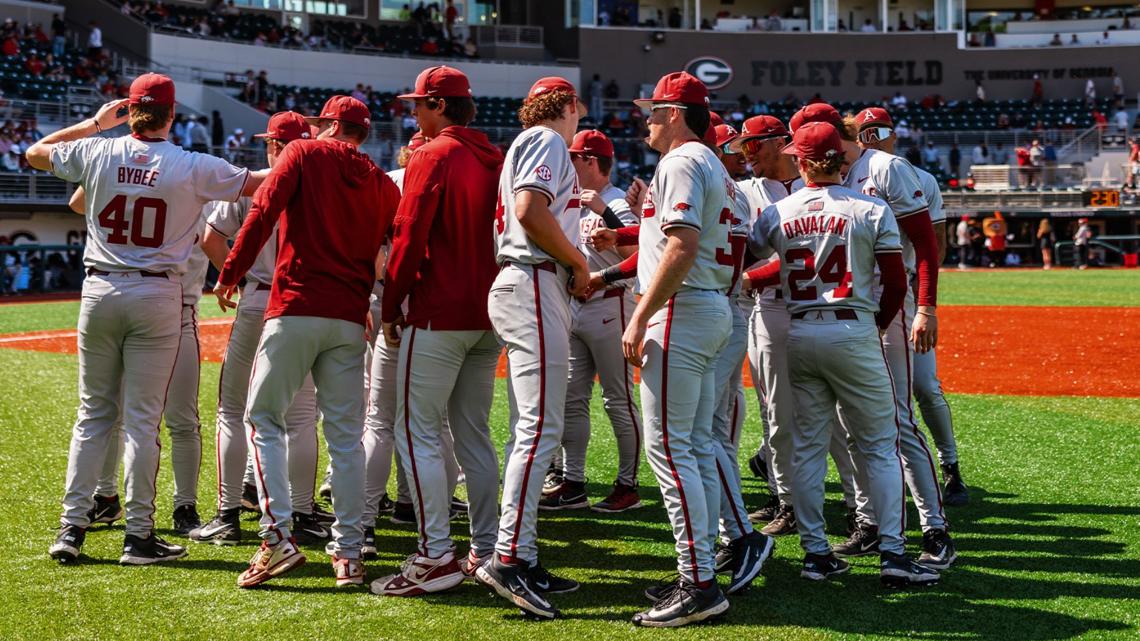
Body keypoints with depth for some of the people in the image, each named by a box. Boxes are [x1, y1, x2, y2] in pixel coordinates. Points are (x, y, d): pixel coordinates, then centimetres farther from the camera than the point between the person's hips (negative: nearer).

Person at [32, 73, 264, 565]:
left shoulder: (96, 153, -1)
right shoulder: (193, 167, -8)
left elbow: (33, 153, 16)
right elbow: (262, 184, -1)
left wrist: (94, 123, 21)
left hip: (99, 292, 3)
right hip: (157, 296, -3)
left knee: (93, 413, 12)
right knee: (143, 420, 2)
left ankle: (71, 527, 12)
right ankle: (138, 536, 7)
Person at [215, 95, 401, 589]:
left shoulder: (304, 154, 3)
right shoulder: (381, 182, 15)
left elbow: (263, 213, -8)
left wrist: (230, 274, -5)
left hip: (295, 308, -4)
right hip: (350, 318, 4)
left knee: (264, 418, 4)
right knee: (345, 434, 6)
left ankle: (277, 536, -8)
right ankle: (348, 553, 6)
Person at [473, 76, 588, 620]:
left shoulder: (528, 145, 27)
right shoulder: (547, 141, -3)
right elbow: (531, 212, -19)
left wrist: (572, 265, 9)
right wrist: (580, 265, -9)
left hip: (521, 285, 10)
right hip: (536, 285, -10)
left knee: (529, 429, 9)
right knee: (541, 426, -15)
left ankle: (522, 562, 10)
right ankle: (510, 557, -20)